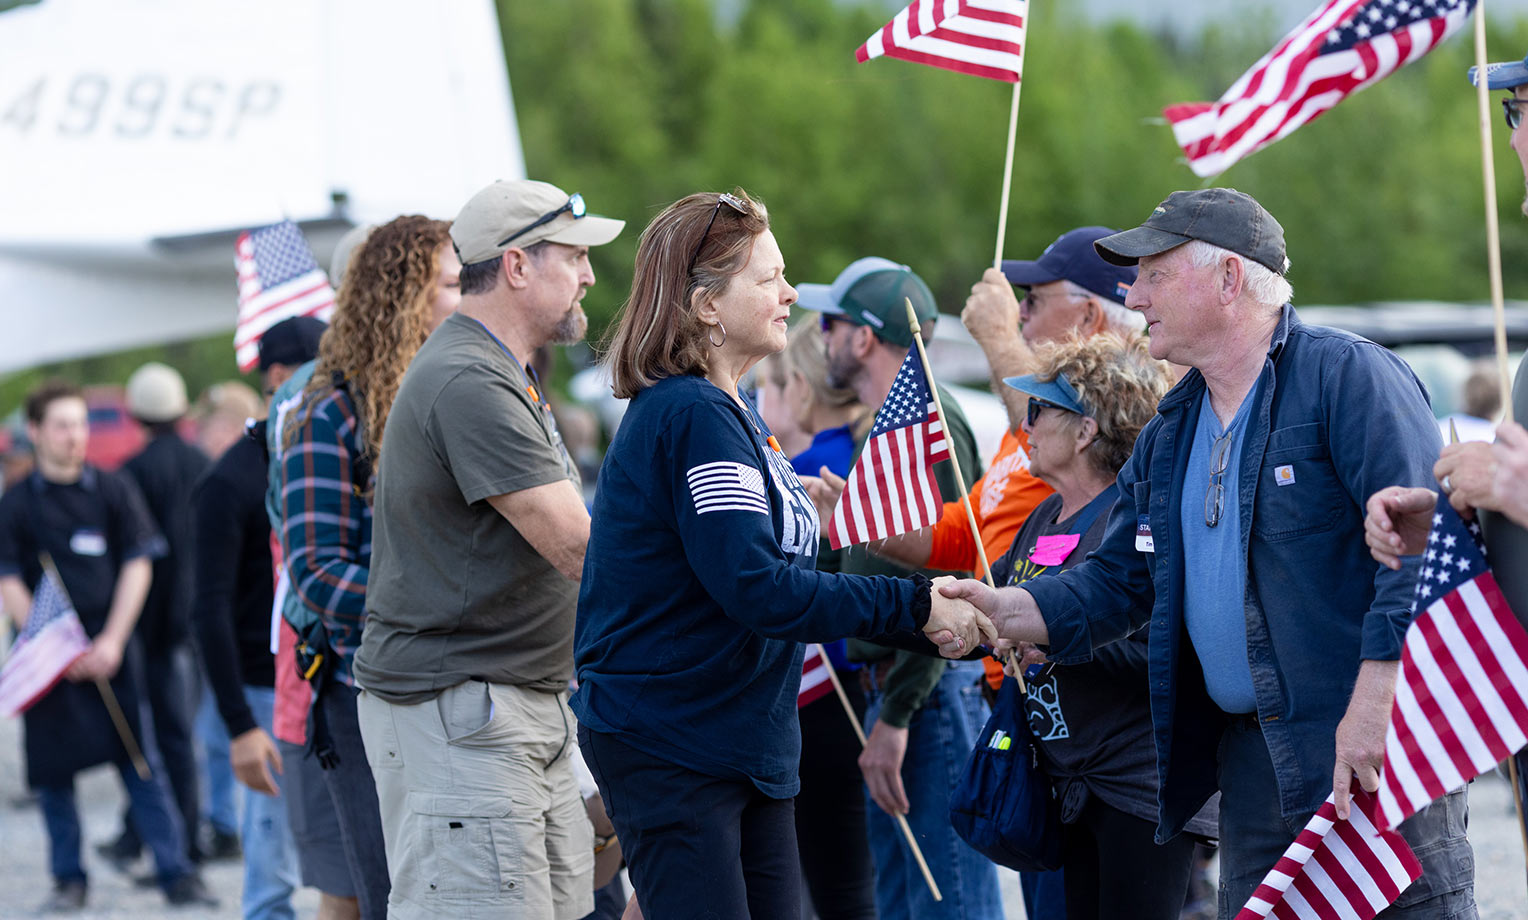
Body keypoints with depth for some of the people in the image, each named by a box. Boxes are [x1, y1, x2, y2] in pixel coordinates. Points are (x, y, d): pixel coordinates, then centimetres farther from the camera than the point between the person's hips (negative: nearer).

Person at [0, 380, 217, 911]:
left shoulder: (114, 491, 5)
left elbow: (137, 567, 4)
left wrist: (112, 641, -7)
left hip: (110, 648, 0)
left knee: (140, 763, -4)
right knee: (52, 768, 2)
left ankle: (176, 873, -3)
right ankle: (69, 880, 12)